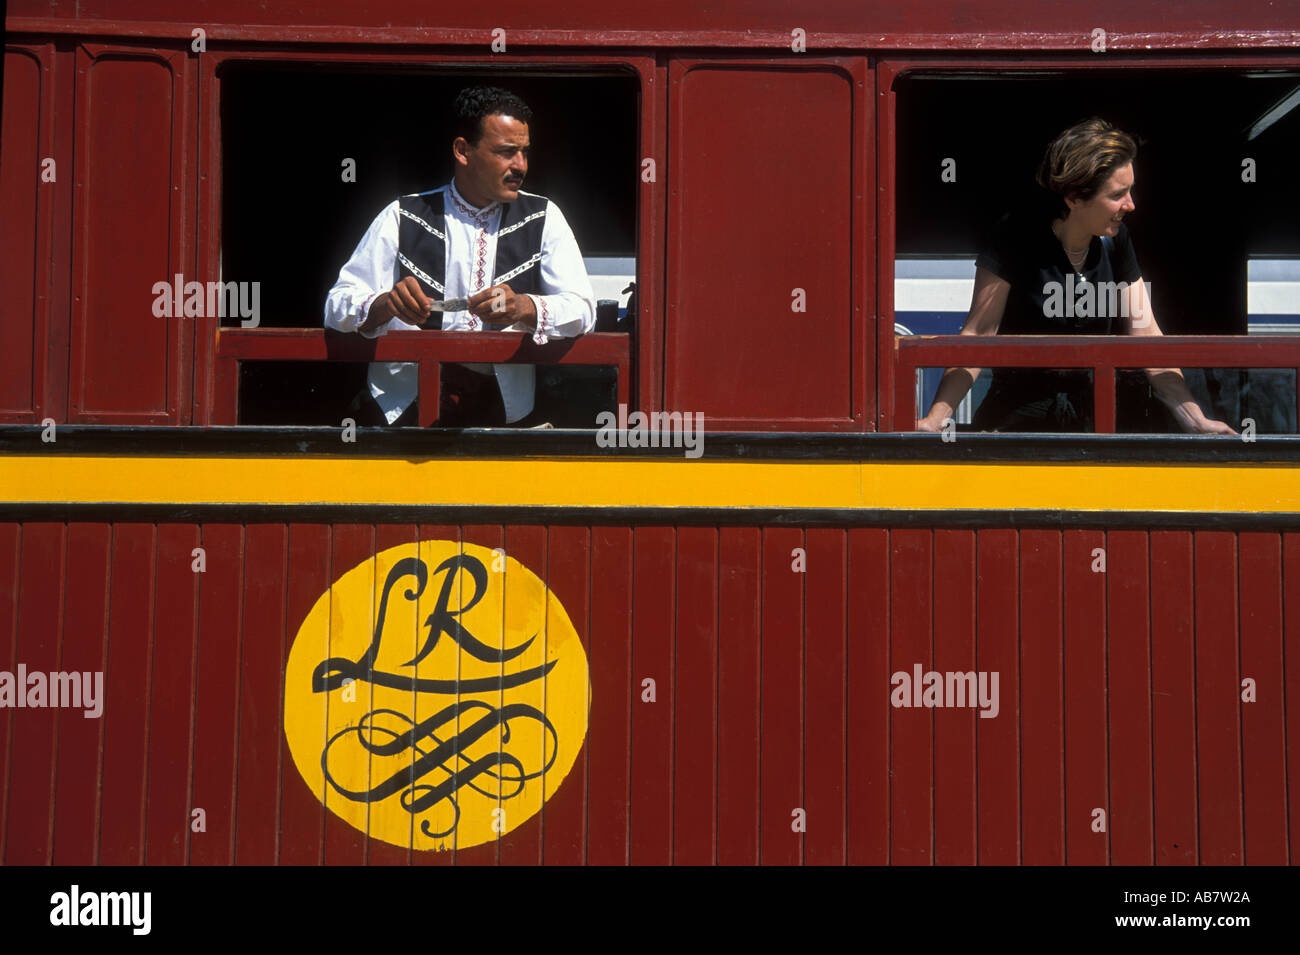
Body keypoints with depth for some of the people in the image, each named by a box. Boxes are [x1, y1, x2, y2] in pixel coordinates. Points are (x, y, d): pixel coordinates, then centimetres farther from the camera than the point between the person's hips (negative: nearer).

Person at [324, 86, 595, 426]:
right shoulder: (402, 217, 9)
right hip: (403, 402, -1)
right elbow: (337, 306, 4)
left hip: (501, 407, 1)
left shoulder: (543, 217, 12)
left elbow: (582, 309, 2)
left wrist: (524, 307, -20)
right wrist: (386, 304, -19)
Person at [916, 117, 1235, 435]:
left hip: (1087, 419, 5)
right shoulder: (1017, 236, -12)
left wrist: (1195, 420, -7)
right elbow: (979, 333, -15)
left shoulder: (1115, 240, 3)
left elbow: (1146, 333, 3)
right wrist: (935, 419, -27)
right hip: (1016, 418, -5)